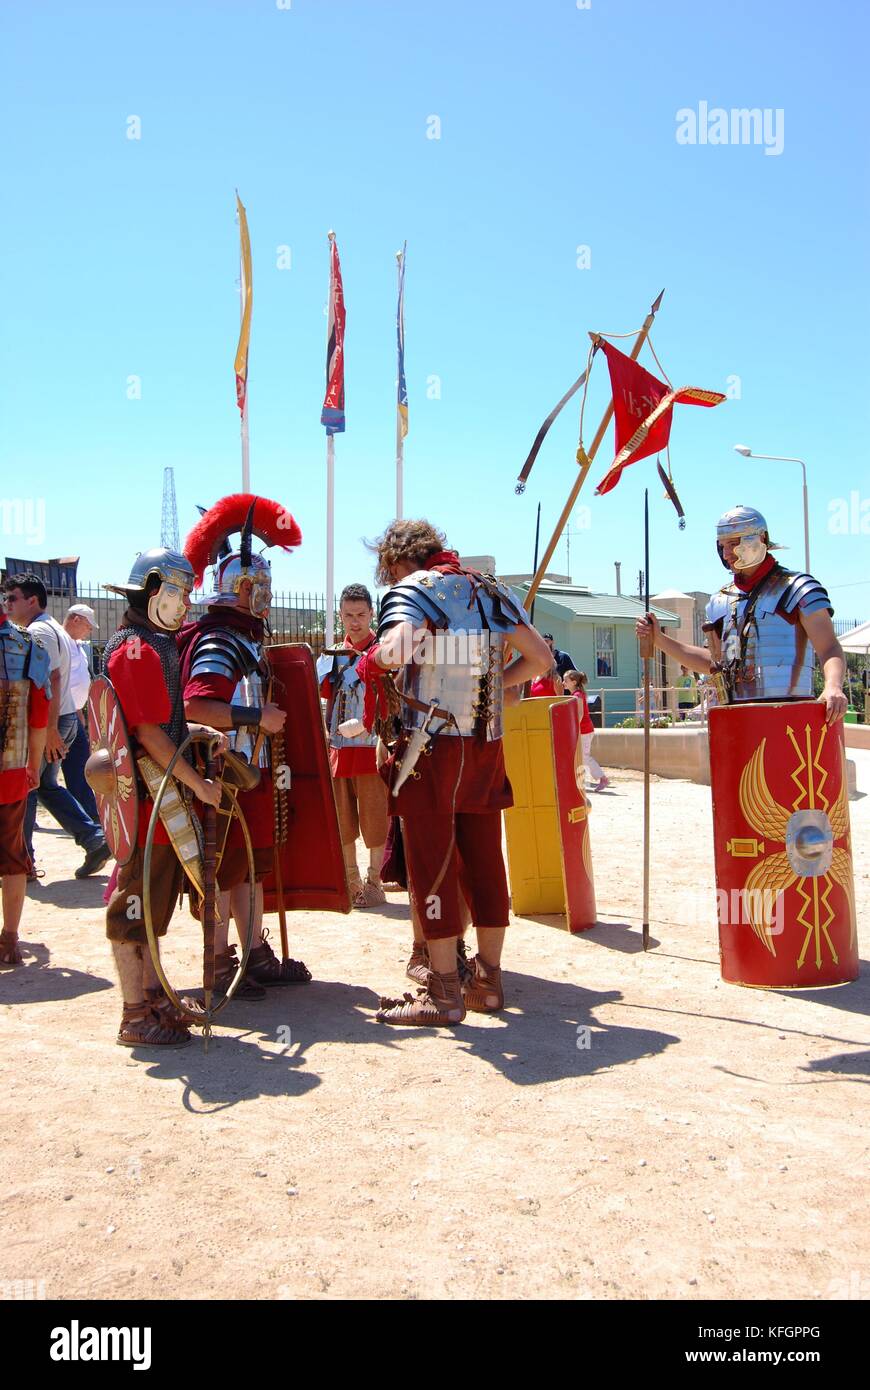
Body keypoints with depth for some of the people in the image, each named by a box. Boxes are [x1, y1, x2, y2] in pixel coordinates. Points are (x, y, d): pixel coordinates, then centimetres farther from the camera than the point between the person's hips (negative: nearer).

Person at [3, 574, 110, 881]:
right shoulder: (55, 629, 17)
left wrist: (49, 728, -27)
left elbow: (52, 678, -25)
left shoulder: (38, 631, -15)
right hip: (66, 718, 10)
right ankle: (95, 838, 7)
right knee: (46, 785, 17)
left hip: (44, 722, -10)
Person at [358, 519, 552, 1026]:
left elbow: (395, 651, -26)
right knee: (485, 859, 11)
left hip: (429, 744, -6)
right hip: (485, 744, 6)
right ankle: (488, 980, 20)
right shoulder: (489, 589, 13)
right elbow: (541, 656, 11)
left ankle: (444, 994, 6)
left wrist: (373, 659, -4)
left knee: (433, 863, 1)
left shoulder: (415, 588, -6)